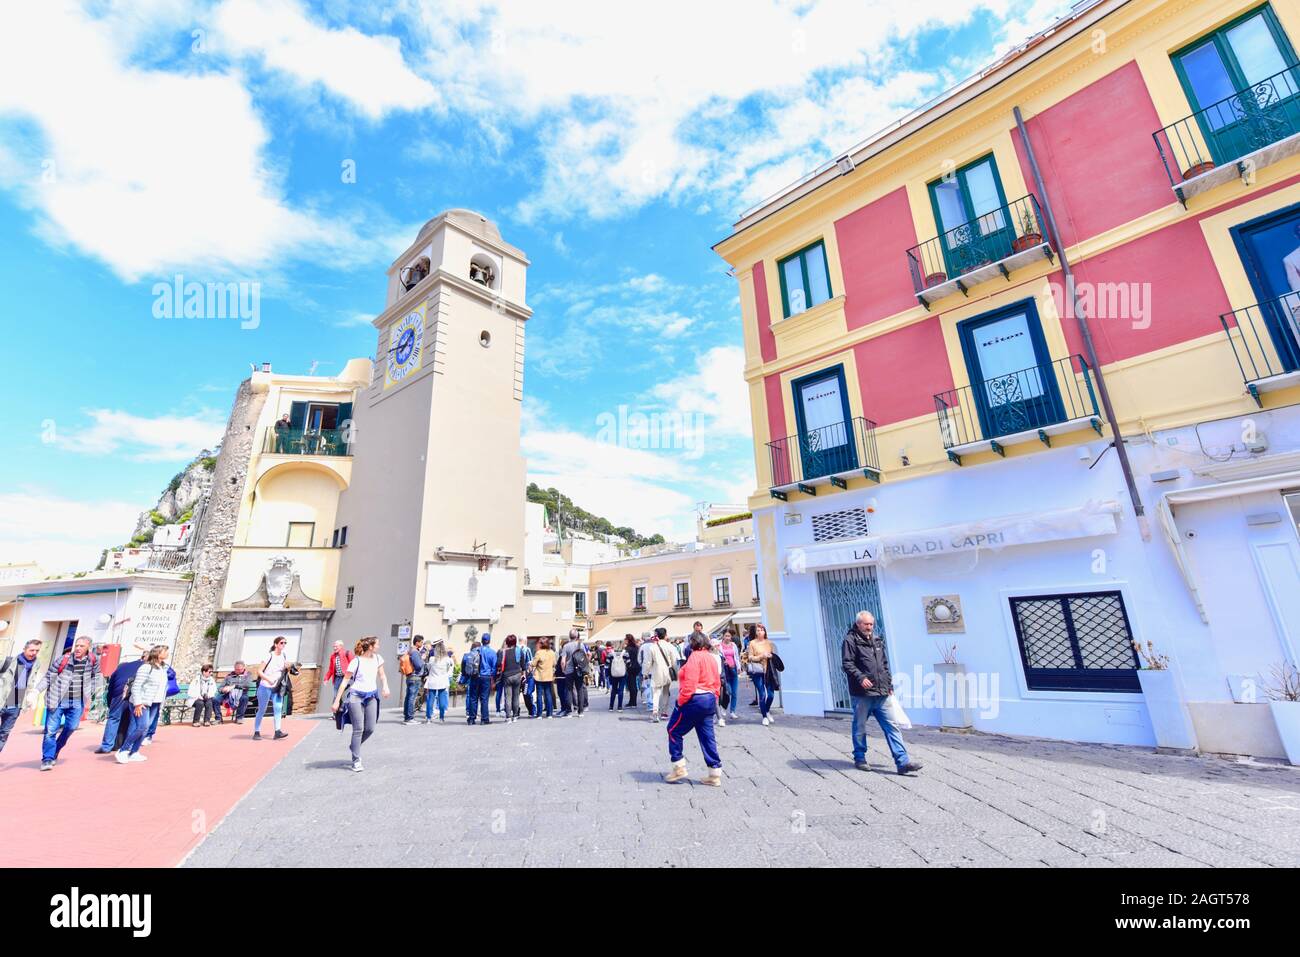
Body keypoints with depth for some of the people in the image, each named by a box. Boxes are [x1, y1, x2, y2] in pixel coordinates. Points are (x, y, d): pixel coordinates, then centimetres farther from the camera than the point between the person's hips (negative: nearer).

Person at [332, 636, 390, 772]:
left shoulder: (377, 658, 3)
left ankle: (353, 747, 32)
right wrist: (336, 701, -10)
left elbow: (382, 675, 15)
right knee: (358, 729, -3)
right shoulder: (356, 661, -12)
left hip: (371, 696, 5)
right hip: (356, 696, -5)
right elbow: (345, 682, -8)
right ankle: (356, 761, 9)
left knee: (370, 729, 4)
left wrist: (385, 686, -4)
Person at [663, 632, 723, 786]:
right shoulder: (712, 658, 11)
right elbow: (717, 683, 14)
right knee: (707, 736, 11)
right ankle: (715, 774, 12)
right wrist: (713, 700, 20)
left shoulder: (695, 656, -14)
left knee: (674, 731, 8)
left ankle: (678, 767, 12)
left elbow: (690, 682, -21)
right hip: (710, 700, 8)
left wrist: (681, 700, -13)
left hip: (694, 699, -8)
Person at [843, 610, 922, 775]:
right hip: (861, 694, -6)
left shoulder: (877, 640, 17)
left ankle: (902, 762, 5)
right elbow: (847, 664, -12)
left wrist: (890, 685, 19)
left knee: (891, 726, 3)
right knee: (860, 727, 7)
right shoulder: (850, 640, -6)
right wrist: (860, 678, -25)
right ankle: (859, 759, 21)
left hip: (881, 693, 6)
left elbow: (885, 665, 24)